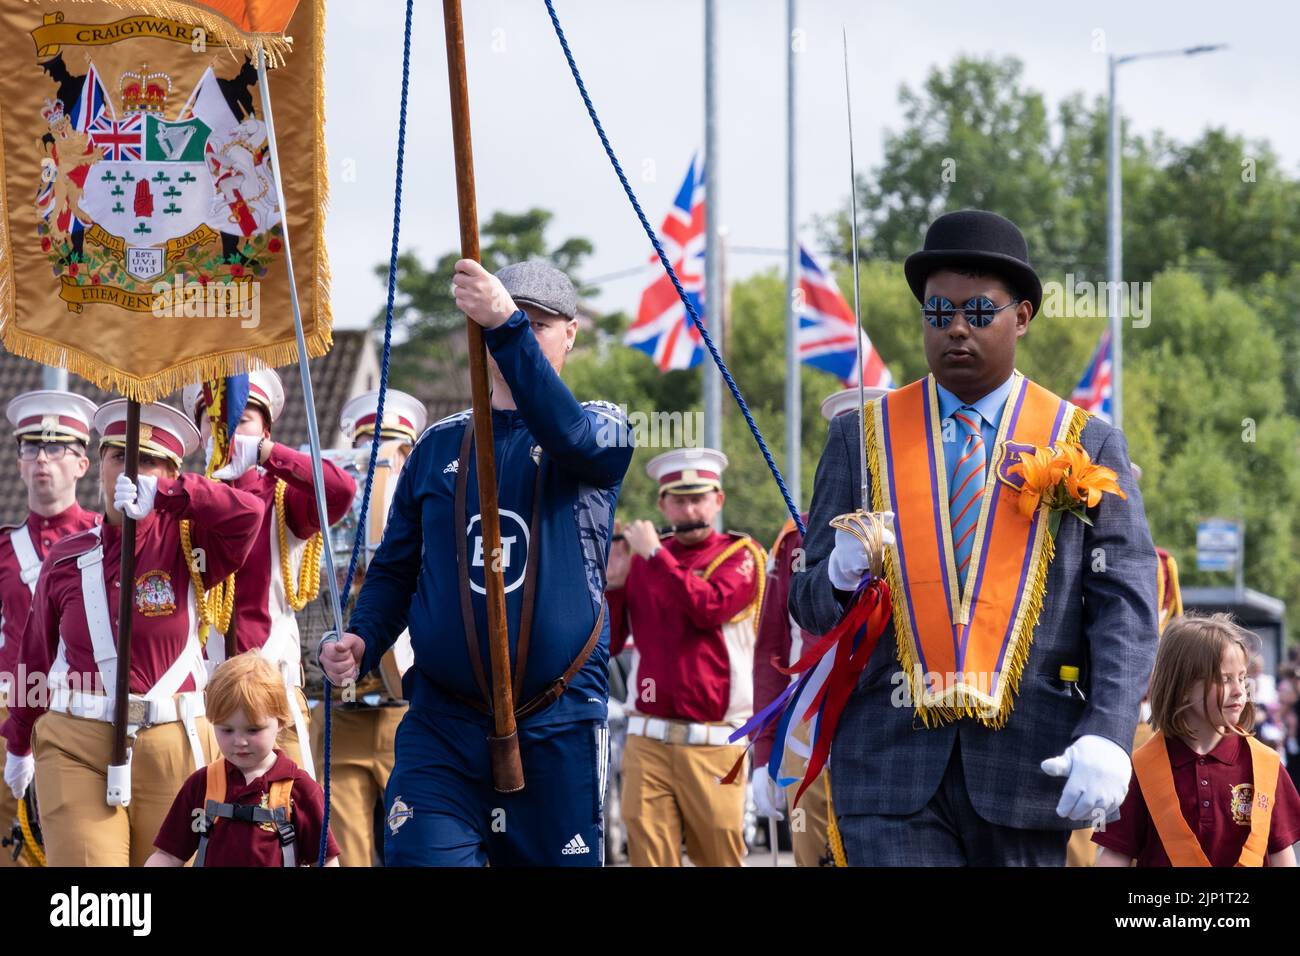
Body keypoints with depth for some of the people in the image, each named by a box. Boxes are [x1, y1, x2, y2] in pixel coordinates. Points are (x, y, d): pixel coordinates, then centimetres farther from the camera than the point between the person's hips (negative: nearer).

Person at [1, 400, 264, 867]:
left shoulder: (186, 547, 2)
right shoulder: (67, 559, 7)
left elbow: (248, 513, -17)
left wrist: (161, 494, -17)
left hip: (174, 749, 0)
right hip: (78, 752, 0)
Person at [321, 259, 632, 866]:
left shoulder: (599, 429, 4)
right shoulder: (439, 447, 12)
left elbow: (568, 433, -21)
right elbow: (395, 568, 16)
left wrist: (507, 326, -34)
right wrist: (361, 642, -5)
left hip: (559, 730, -1)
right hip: (441, 724, 1)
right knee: (417, 858, -15)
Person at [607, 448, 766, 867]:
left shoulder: (740, 556, 2)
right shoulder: (638, 560, 11)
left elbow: (708, 608, -18)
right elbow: (606, 644, 8)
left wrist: (655, 553, -13)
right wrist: (613, 581, -6)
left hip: (713, 745, -2)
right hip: (647, 741, 2)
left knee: (719, 856, 2)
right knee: (649, 858, -4)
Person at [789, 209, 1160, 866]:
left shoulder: (1088, 446, 8)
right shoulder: (862, 438, 11)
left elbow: (1125, 604, 1)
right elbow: (811, 606, 10)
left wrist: (1107, 735, -14)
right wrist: (842, 576, -14)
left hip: (1029, 761, 0)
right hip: (892, 759, 0)